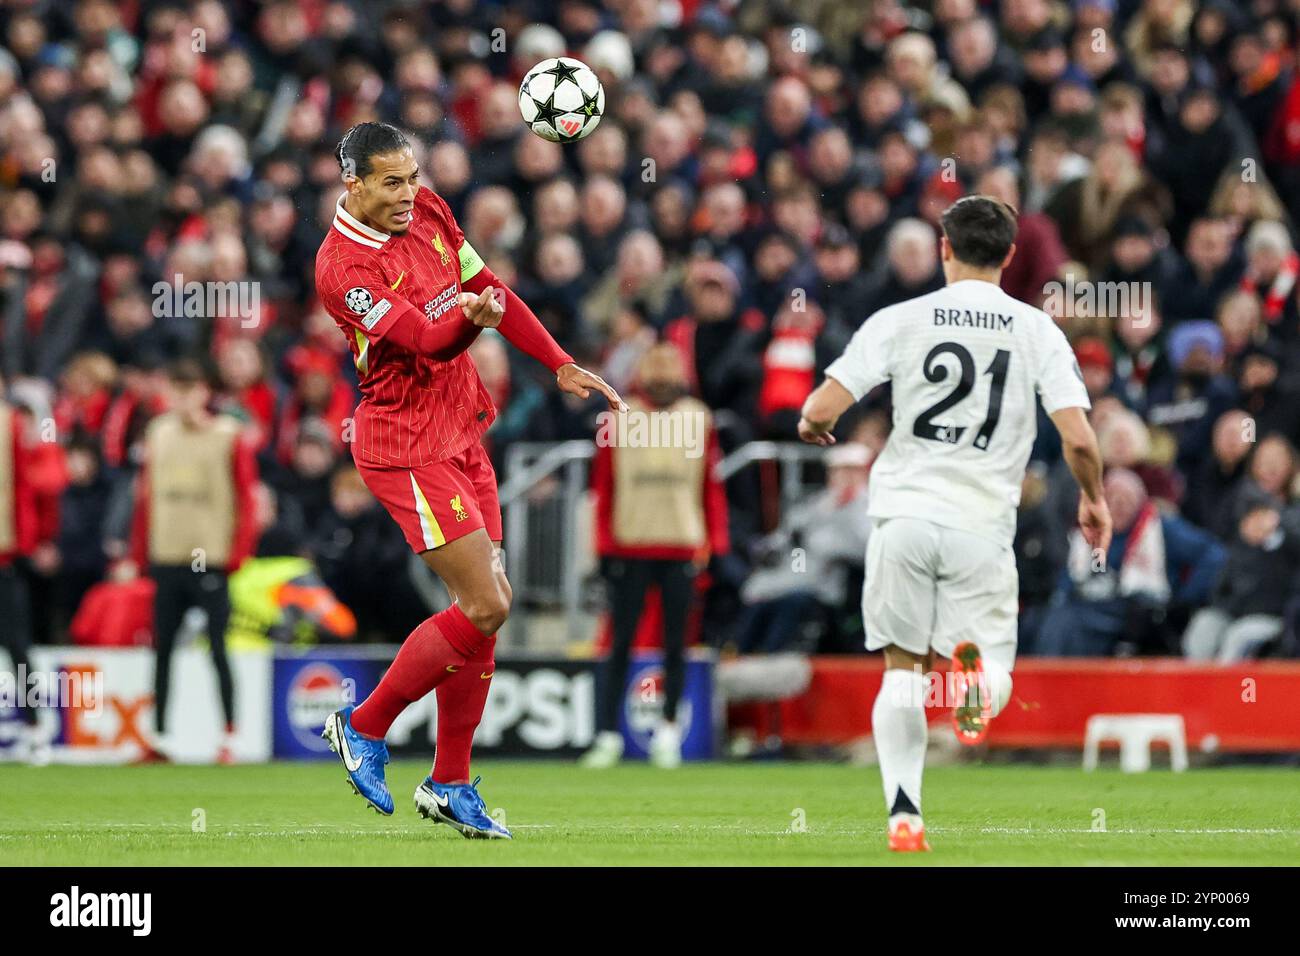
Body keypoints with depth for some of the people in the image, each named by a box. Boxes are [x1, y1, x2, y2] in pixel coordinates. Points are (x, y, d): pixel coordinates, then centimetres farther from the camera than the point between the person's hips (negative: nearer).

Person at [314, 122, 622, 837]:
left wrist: (560, 365, 13)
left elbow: (488, 289, 16)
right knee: (486, 606, -13)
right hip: (406, 447, -8)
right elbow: (423, 341, -28)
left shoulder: (428, 213, 6)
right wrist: (470, 318, -48)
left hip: (462, 434, 8)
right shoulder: (341, 266, -19)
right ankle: (363, 728, 3)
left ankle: (449, 784, 15)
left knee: (484, 605, 6)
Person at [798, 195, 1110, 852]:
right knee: (993, 690, 8)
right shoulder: (1037, 330, 2)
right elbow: (1078, 438, -5)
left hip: (904, 514, 0)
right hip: (982, 527, 0)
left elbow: (820, 410, -5)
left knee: (901, 672, 12)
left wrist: (810, 427, 19)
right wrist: (1093, 497, 14)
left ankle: (904, 815, 0)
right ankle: (974, 667, -28)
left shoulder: (899, 320, 0)